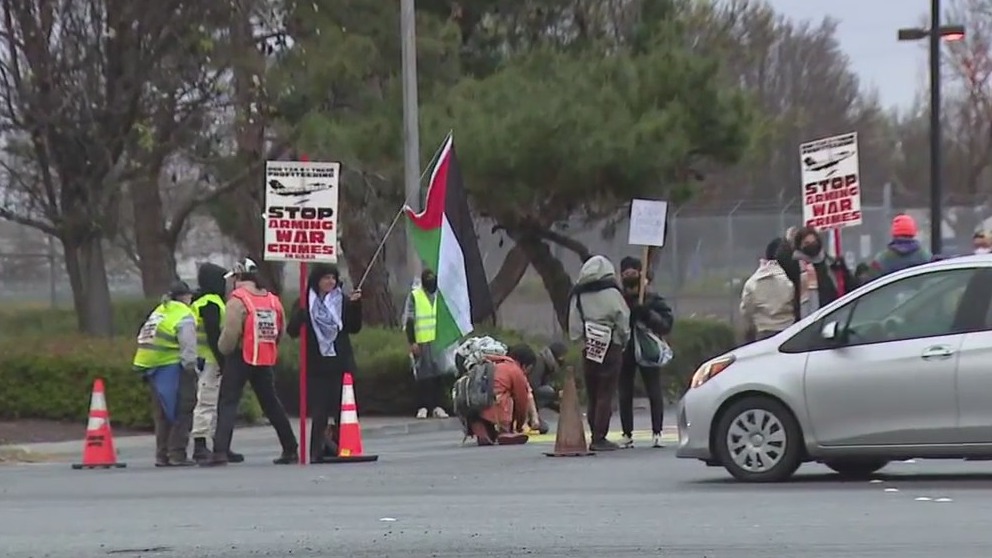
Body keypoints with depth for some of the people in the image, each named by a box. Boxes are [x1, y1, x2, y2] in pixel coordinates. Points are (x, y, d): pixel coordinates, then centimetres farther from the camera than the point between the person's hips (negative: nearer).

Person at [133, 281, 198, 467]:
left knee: (162, 414, 13)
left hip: (153, 369, 8)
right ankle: (177, 454, -6)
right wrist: (190, 367, -10)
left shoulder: (158, 312, 17)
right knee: (181, 412, -2)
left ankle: (162, 455, 15)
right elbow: (188, 346, -17)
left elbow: (143, 338, 18)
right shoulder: (184, 316, -8)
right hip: (172, 368, -8)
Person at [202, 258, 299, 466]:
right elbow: (279, 333, 12)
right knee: (272, 404, 17)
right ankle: (291, 449, 22)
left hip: (241, 358, -6)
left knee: (228, 403, -5)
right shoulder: (273, 300, 9)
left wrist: (223, 350, 1)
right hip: (265, 359, 6)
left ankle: (220, 452, -16)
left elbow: (230, 333, -16)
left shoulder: (238, 300, -10)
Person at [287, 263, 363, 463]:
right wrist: (300, 312, -23)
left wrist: (356, 305, -9)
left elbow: (355, 327, 4)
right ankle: (317, 451, -2)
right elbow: (292, 332, -6)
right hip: (316, 364, -2)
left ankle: (339, 446, 5)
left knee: (342, 407, -2)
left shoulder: (343, 300, 7)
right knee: (319, 410, -4)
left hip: (341, 362, 2)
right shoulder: (305, 303, 2)